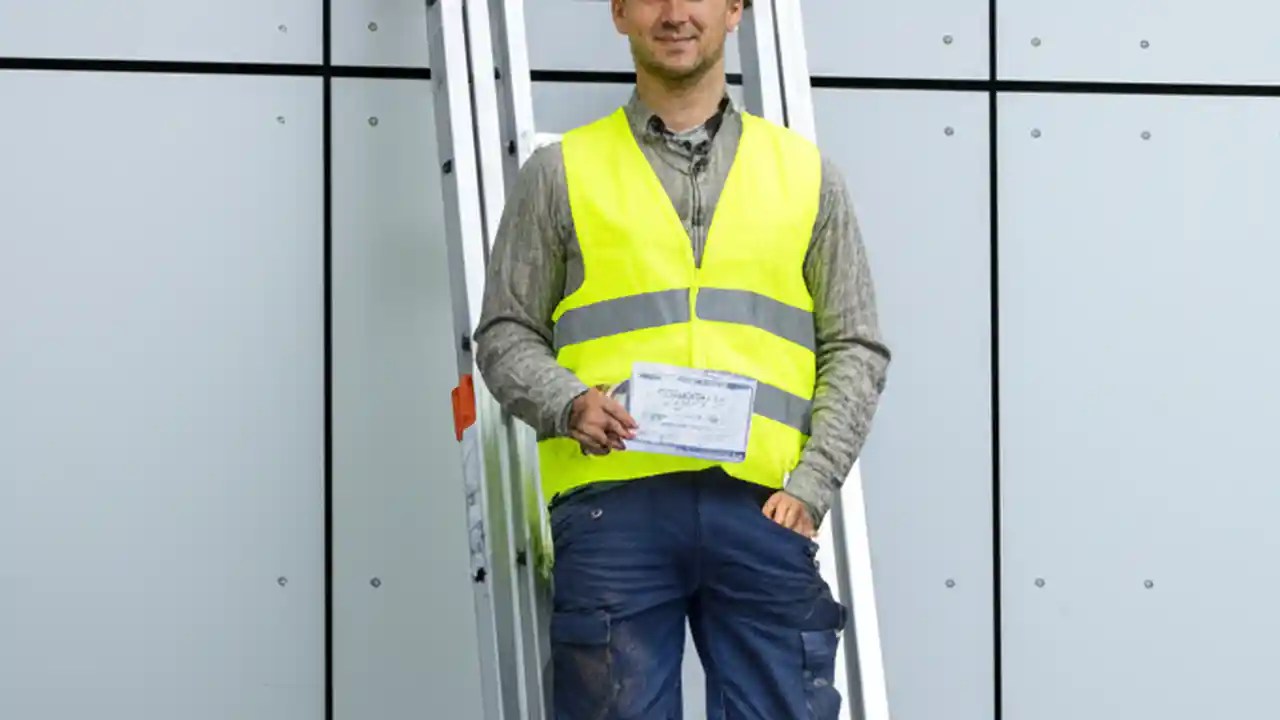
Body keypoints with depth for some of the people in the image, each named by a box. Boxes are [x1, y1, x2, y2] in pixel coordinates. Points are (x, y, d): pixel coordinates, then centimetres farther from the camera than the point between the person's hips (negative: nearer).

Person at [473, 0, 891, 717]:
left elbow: (857, 349, 12)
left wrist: (811, 487, -2)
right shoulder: (562, 172, 11)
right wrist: (567, 403, -11)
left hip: (762, 504, 1)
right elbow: (506, 334, 10)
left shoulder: (807, 172, 15)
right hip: (614, 503, -1)